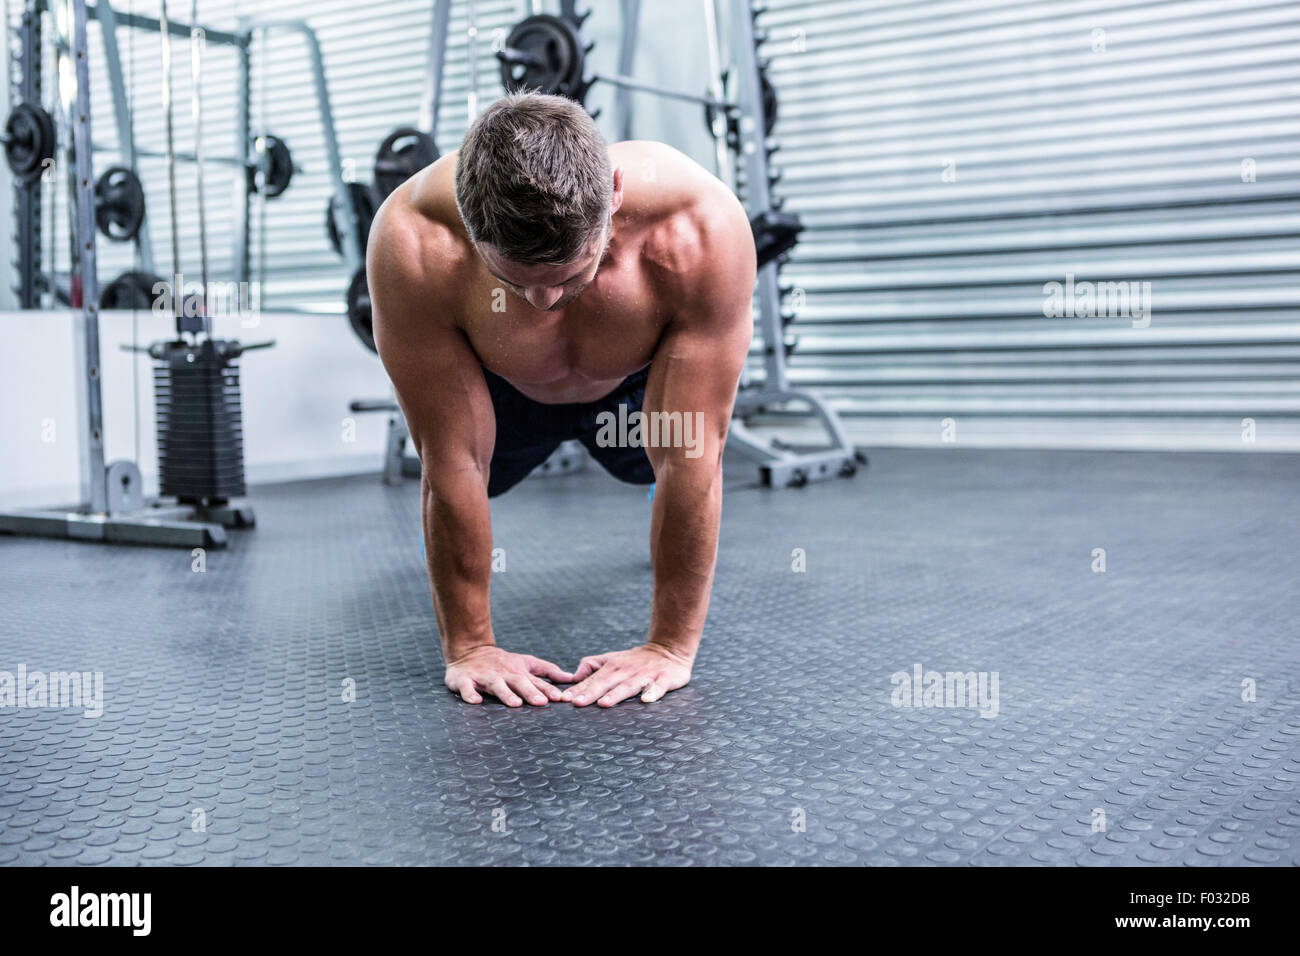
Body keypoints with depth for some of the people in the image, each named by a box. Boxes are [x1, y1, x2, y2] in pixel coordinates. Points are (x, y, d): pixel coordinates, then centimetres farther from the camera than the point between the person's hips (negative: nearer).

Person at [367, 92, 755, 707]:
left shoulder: (702, 230, -44)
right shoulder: (413, 244, -43)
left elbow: (692, 455, -37)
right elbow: (454, 464, -34)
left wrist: (670, 646, -33)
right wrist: (467, 646, -27)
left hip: (637, 386, 0)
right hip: (500, 389, 0)